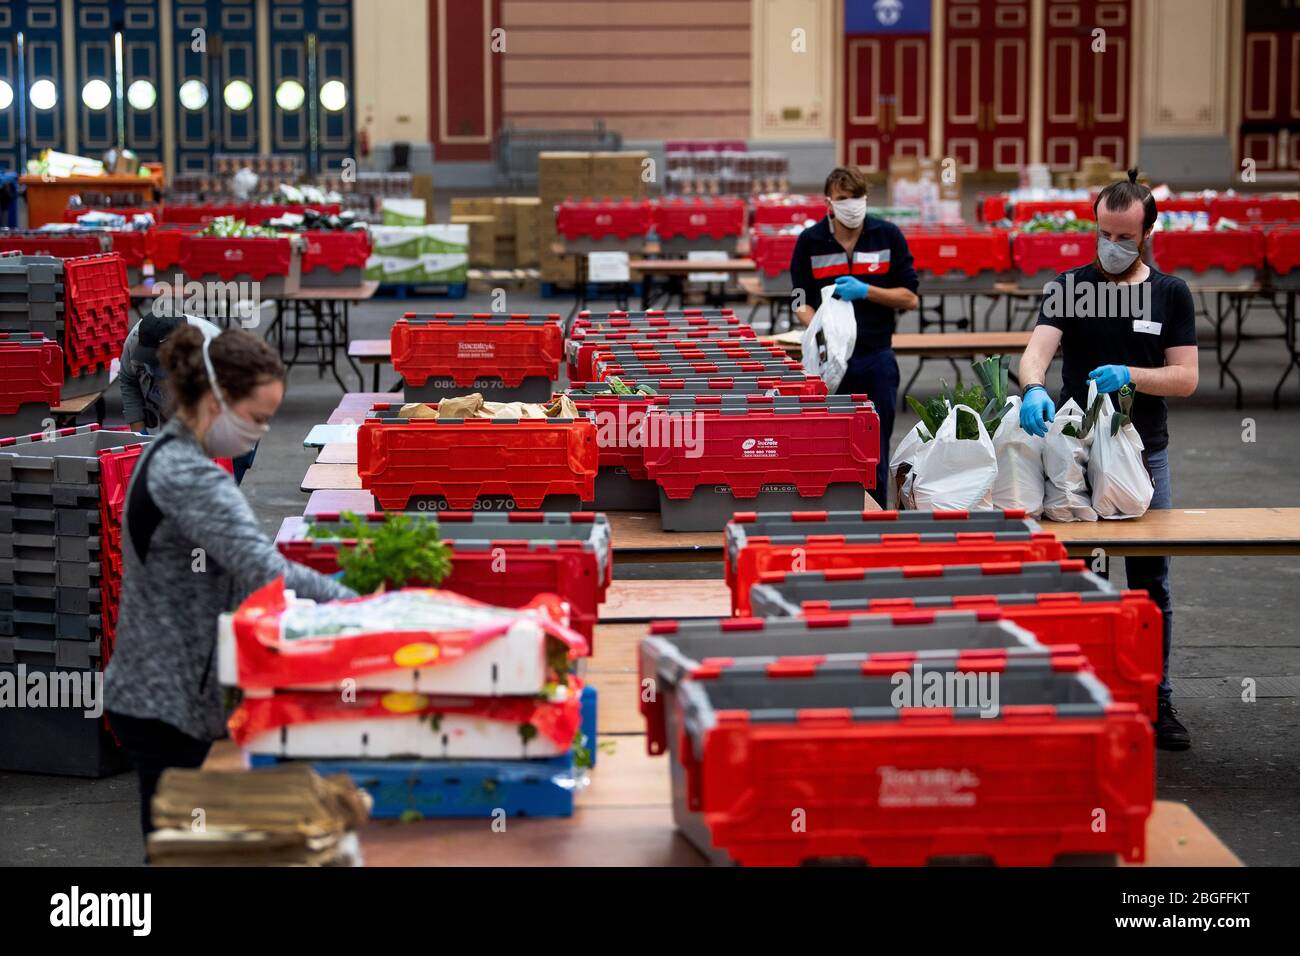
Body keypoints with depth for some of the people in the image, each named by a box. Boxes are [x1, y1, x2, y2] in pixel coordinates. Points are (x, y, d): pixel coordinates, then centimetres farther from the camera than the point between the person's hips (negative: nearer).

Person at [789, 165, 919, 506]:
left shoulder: (888, 236, -1)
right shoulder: (809, 242, -1)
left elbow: (910, 297, 0)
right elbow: (801, 302, 2)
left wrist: (865, 291, -15)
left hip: (876, 357, 0)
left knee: (875, 450, 5)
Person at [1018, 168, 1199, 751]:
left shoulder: (1171, 294, 2)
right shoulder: (1071, 286, -1)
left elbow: (1185, 376, -4)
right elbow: (1037, 350, -16)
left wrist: (1129, 375, -21)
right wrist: (1034, 390, -38)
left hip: (1145, 455, 1)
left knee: (1151, 586, 6)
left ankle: (1156, 702, 15)